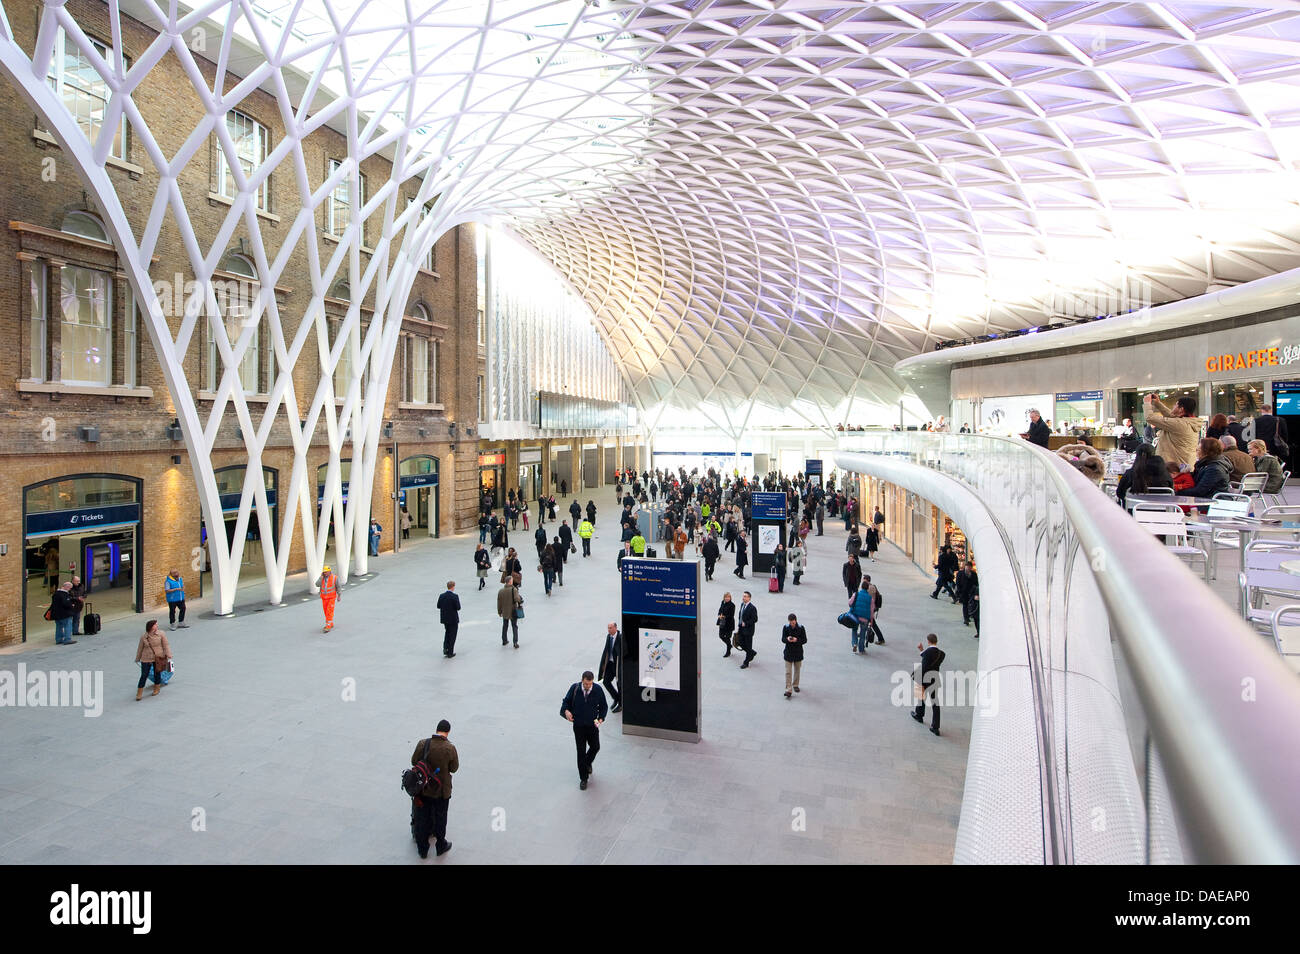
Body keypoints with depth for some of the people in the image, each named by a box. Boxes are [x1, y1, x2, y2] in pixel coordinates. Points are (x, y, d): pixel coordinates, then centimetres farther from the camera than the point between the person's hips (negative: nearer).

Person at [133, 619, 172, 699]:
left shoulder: (161, 635, -5)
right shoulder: (143, 637, -4)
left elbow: (165, 646, -3)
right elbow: (140, 649, 7)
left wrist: (168, 656, -9)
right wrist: (137, 659, 15)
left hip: (158, 658, 0)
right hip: (146, 659, 0)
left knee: (157, 674, 11)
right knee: (144, 675, 0)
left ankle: (157, 688, 33)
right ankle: (139, 693, 14)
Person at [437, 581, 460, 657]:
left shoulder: (441, 596, -3)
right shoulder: (455, 596, -19)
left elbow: (438, 606, 4)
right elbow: (458, 608, -19)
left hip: (444, 619, 5)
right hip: (453, 619, -5)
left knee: (447, 633, 26)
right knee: (452, 636, 8)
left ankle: (445, 649, 19)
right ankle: (450, 653, 14)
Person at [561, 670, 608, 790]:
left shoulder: (598, 690, -13)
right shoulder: (575, 688, -14)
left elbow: (604, 706, 1)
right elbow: (566, 701, 1)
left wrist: (601, 718, -13)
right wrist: (566, 711, -19)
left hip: (593, 725, 1)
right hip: (578, 725, -1)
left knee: (595, 747, 13)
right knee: (581, 752, 4)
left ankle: (588, 763, 47)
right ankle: (583, 779, 19)